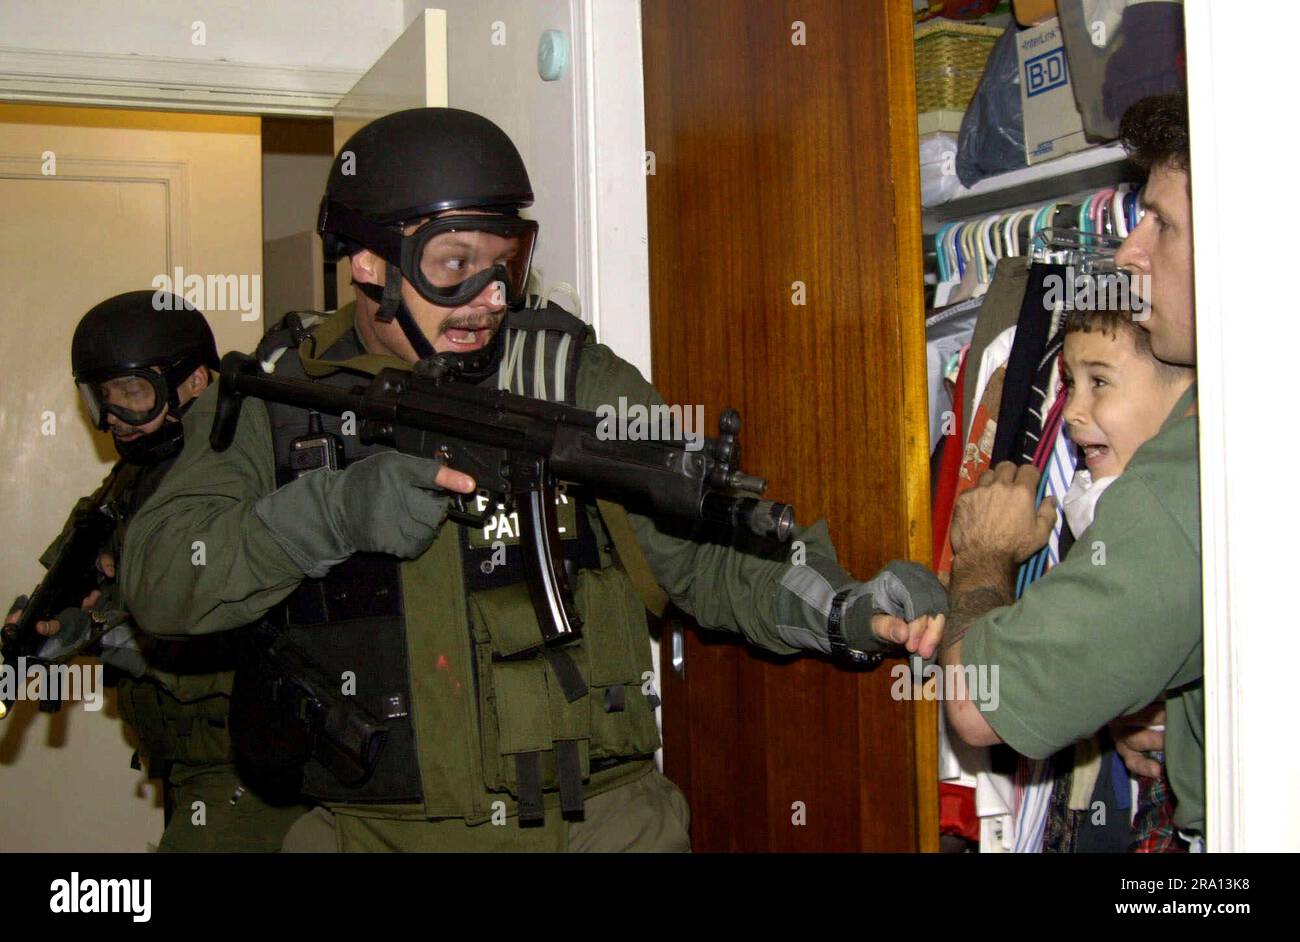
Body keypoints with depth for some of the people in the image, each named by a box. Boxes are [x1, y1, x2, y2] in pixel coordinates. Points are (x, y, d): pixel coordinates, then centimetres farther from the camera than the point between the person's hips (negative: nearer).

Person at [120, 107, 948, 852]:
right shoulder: (273, 397, 4)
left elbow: (702, 547, -1)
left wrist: (845, 609, -19)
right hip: (375, 828, 1)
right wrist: (333, 511, -21)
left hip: (592, 819, 0)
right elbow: (159, 578, -6)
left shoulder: (571, 377, 2)